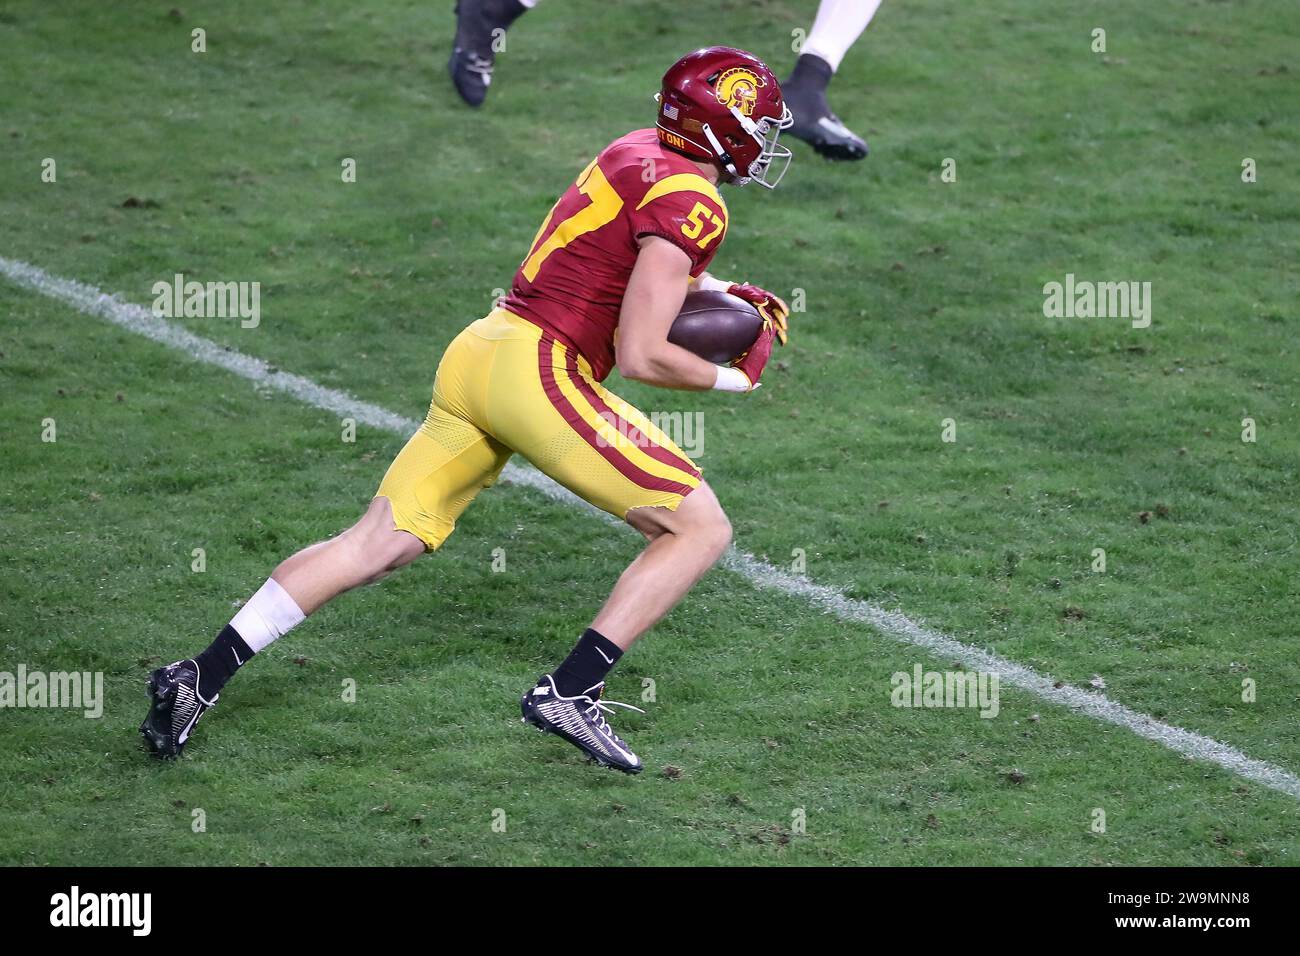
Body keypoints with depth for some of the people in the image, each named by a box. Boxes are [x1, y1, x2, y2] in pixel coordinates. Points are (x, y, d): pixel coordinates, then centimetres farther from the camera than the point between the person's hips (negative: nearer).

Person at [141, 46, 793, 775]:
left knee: (378, 546, 9)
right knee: (702, 529, 0)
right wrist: (735, 377, -1)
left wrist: (714, 293, 22)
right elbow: (640, 356, -16)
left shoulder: (638, 153, 17)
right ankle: (568, 692, -5)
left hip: (478, 353, 9)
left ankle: (200, 679, 5)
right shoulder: (690, 201, -11)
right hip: (539, 372, -9)